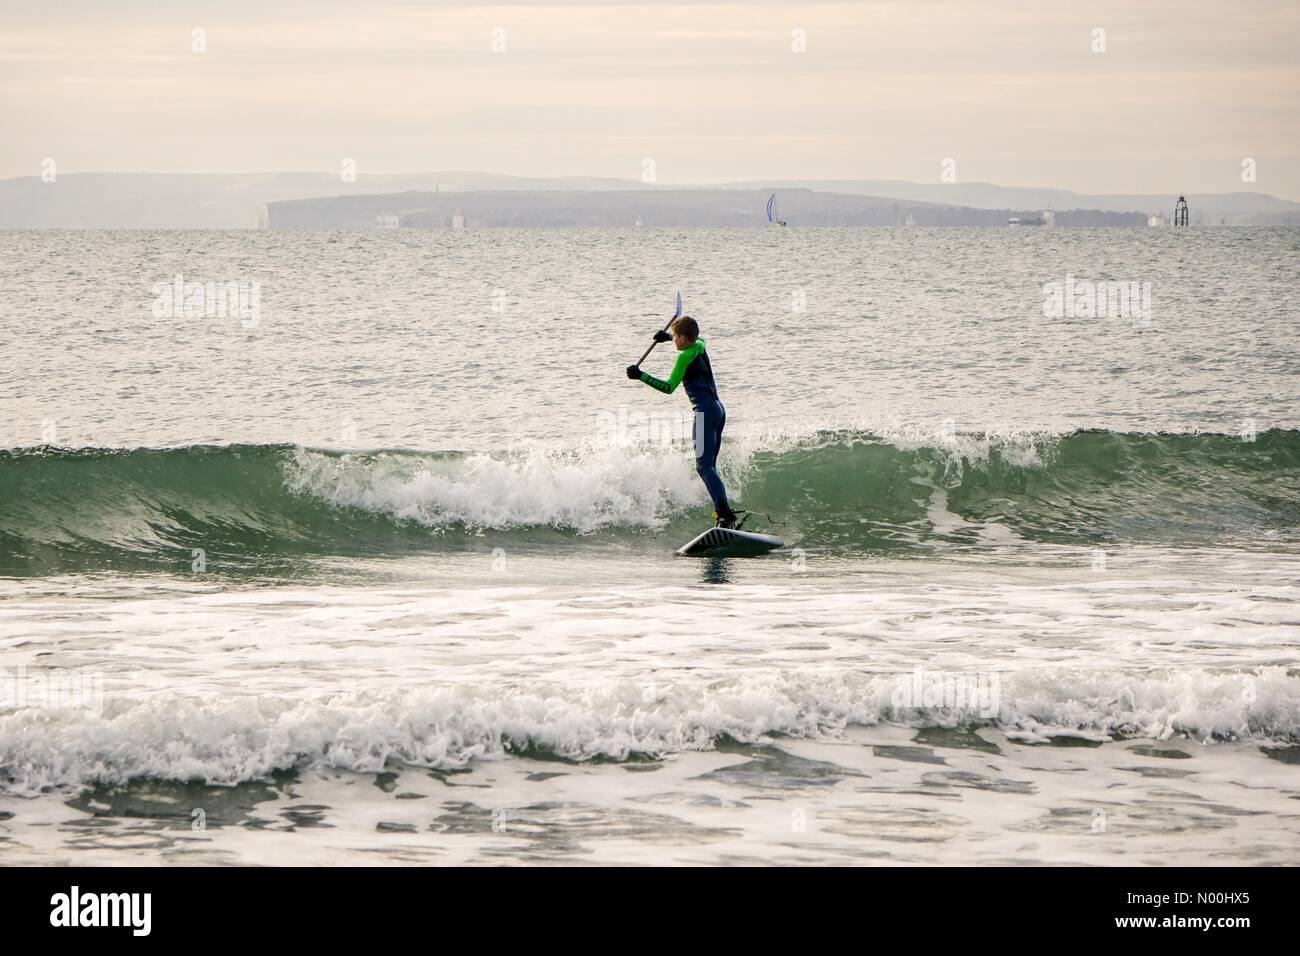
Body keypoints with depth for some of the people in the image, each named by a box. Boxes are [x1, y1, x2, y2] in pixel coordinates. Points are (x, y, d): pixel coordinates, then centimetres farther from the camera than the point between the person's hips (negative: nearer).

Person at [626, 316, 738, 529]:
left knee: (704, 465, -15)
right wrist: (669, 336, 49)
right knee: (710, 466, 11)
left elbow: (669, 387, -12)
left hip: (705, 411, -9)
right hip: (718, 409, 9)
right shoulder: (700, 346, 14)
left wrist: (641, 376, -10)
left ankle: (725, 513, -29)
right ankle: (723, 513, 2)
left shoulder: (685, 357, -9)